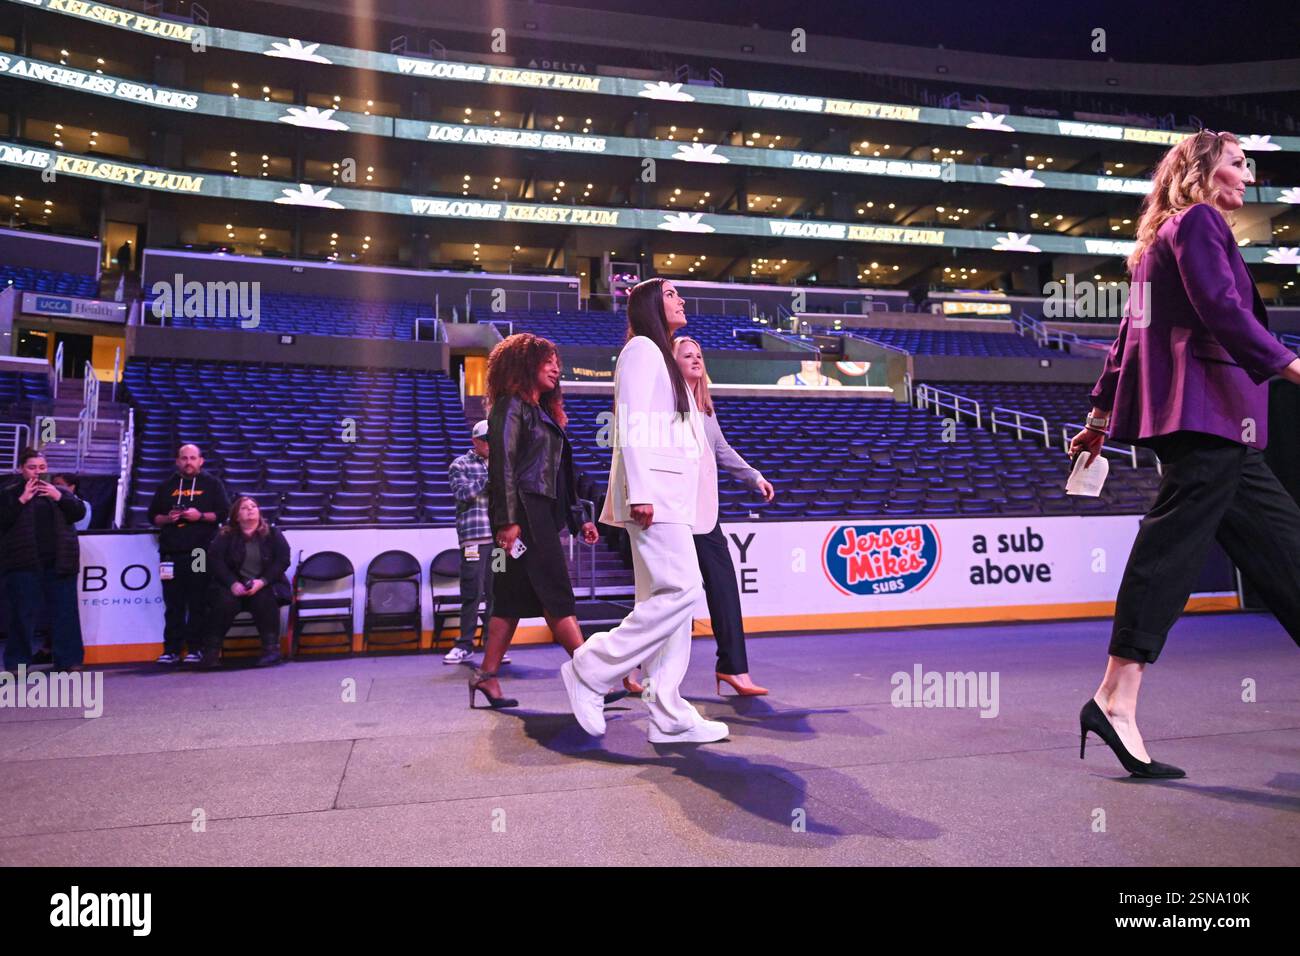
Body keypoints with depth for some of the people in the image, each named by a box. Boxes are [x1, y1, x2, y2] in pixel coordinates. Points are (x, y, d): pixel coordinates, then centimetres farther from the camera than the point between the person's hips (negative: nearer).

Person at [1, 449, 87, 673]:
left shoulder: (59, 490, 12)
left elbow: (80, 512, 1)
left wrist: (59, 497, -11)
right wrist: (22, 500, -13)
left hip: (59, 561, 2)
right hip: (24, 563, -2)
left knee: (65, 612, 2)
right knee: (23, 614, 2)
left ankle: (68, 660, 8)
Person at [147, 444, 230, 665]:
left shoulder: (212, 485, 10)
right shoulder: (167, 487, 18)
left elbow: (224, 512, 3)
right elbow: (153, 516, 18)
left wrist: (200, 516, -11)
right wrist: (168, 518, -3)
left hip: (201, 553, -3)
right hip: (171, 553, 3)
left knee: (198, 604, -3)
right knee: (173, 604, 2)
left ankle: (194, 649, 1)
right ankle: (171, 649, 5)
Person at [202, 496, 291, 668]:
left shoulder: (273, 534, 6)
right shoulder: (225, 536, 7)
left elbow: (283, 560, -4)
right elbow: (215, 561, -5)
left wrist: (262, 581, -20)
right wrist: (233, 583, -22)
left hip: (265, 585, -1)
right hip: (235, 585, 1)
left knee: (264, 600, -33)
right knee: (225, 602, -30)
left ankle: (271, 648, -25)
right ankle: (212, 651, -20)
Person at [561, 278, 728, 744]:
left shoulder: (662, 356, 27)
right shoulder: (641, 348, -2)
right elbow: (631, 425, -12)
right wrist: (639, 492, -20)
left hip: (671, 493, 10)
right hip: (652, 490, -9)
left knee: (667, 596, 4)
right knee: (682, 589, -15)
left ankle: (668, 716, 5)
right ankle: (590, 669, -5)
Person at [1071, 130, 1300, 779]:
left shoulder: (1161, 240, 26)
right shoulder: (1198, 221, -1)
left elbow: (1128, 335, 24)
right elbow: (1220, 307, -16)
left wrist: (1101, 413, 23)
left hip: (1210, 420, 10)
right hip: (1205, 406, -10)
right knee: (1173, 543, -14)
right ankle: (1115, 699, -15)